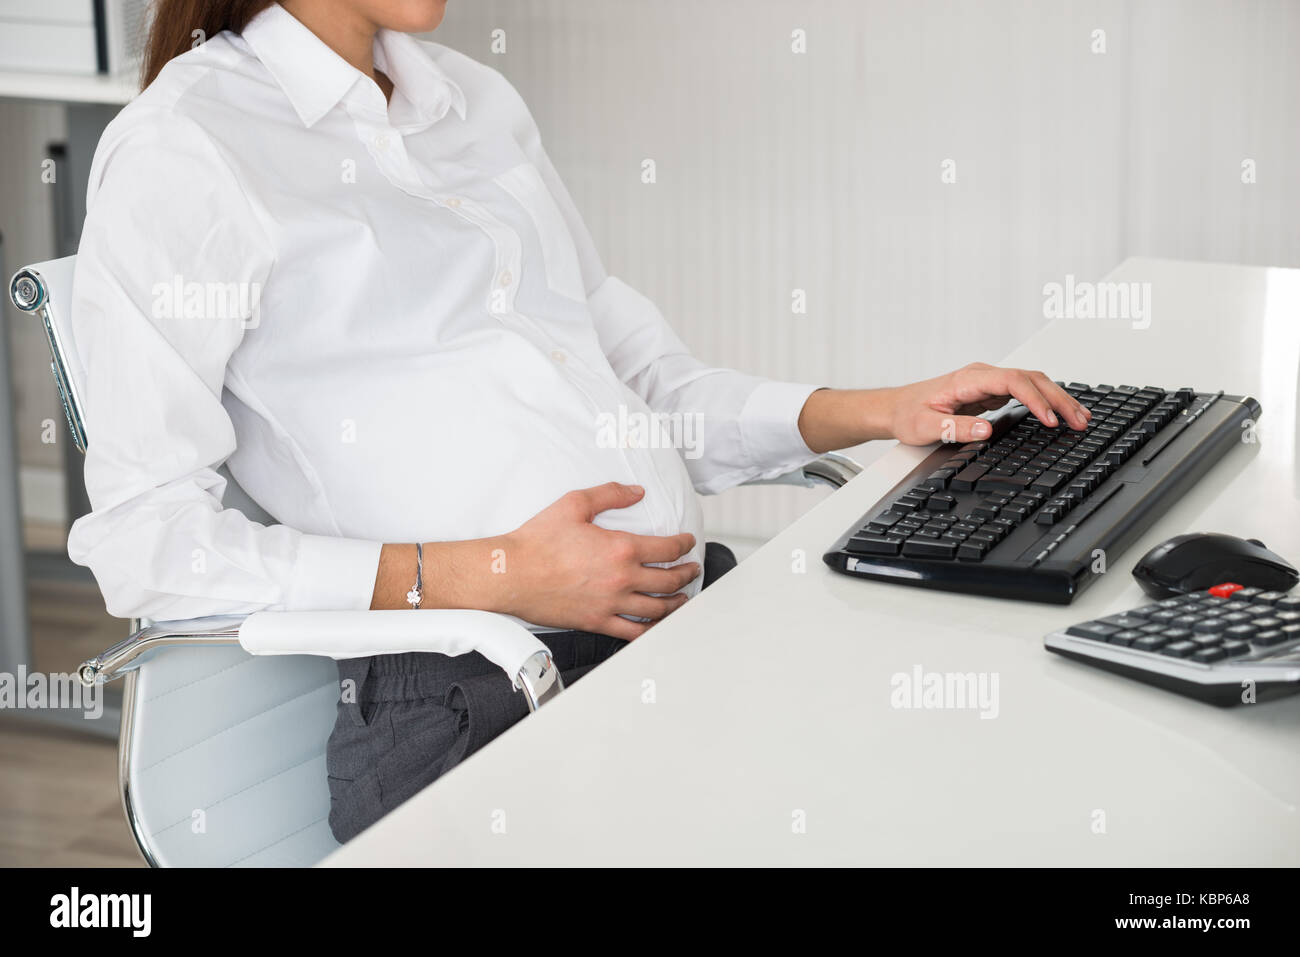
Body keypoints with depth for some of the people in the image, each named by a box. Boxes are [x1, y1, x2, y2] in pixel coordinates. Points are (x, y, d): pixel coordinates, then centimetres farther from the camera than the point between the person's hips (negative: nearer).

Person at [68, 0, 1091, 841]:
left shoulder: (479, 100, 22)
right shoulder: (181, 155, -1)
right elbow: (145, 548, -8)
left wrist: (877, 411, 10)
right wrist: (496, 575, -14)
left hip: (696, 614, 8)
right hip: (468, 691, -7)